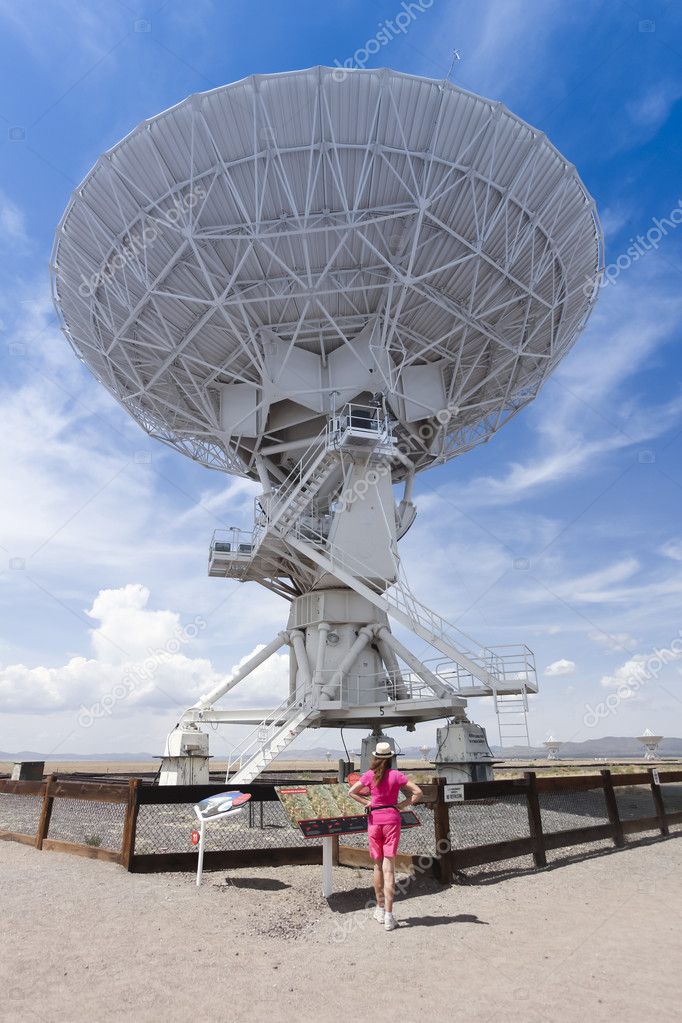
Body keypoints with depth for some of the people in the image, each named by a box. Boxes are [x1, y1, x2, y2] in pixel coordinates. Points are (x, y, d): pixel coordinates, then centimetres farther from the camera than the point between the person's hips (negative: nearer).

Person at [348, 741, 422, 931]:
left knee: (378, 866, 16)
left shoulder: (370, 775, -4)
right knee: (389, 868, 1)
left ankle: (380, 909, 26)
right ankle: (388, 915, -2)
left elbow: (351, 792, -4)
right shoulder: (396, 775, -5)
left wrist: (367, 803, -1)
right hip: (392, 818, -1)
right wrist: (401, 805, -4)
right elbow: (417, 792, -8)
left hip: (374, 818, 1)